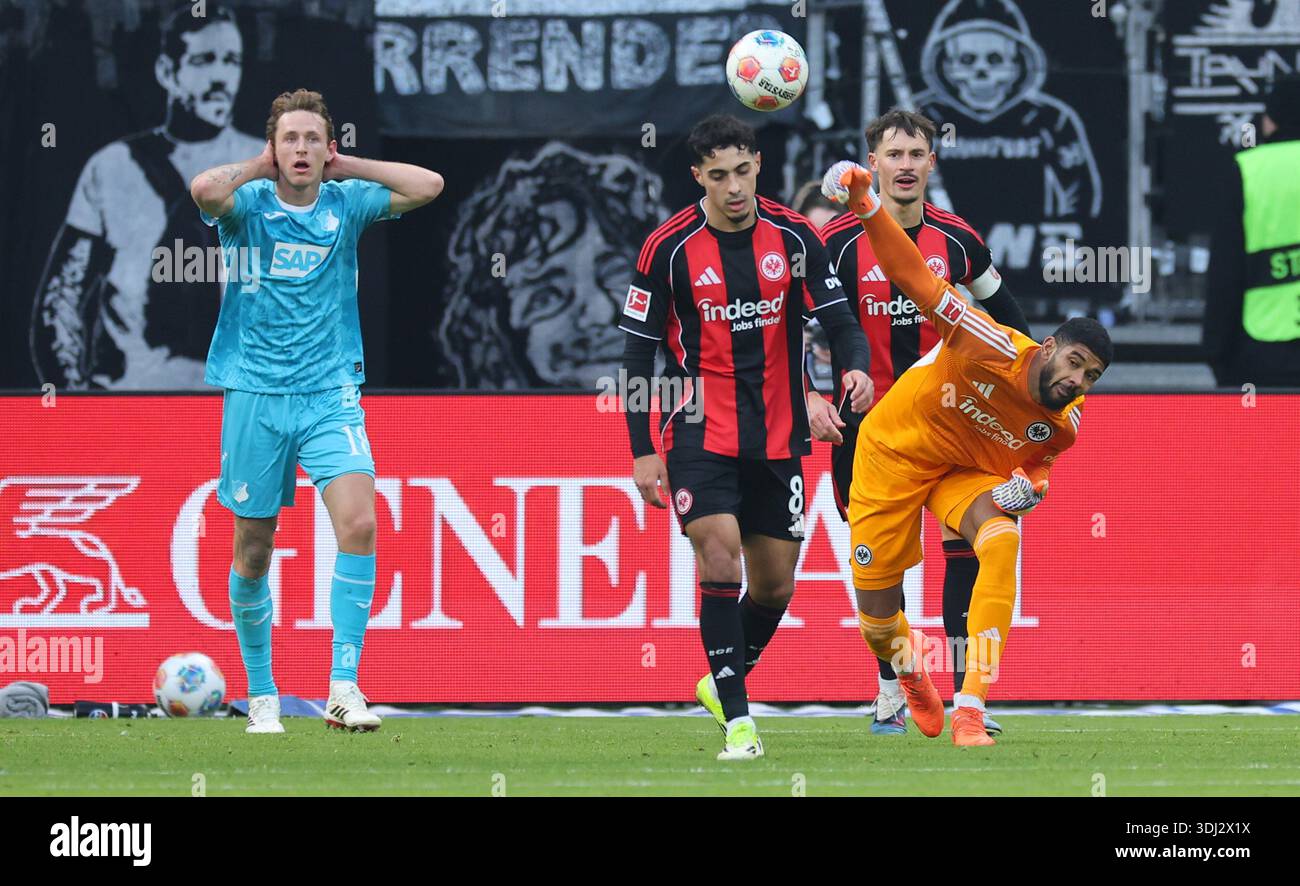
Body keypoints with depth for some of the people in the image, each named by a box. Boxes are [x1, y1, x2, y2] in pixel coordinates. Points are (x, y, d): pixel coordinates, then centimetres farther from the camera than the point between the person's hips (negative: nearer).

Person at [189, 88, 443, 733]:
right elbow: (205, 189, -27)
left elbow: (428, 186, -9)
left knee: (359, 522, -20)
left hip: (331, 395, 1)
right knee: (253, 553, 6)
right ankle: (261, 694, 23)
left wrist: (344, 166, -4)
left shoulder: (346, 203, 2)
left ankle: (343, 687, -20)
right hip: (254, 396, -1)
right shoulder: (248, 204, -4)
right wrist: (263, 168, -9)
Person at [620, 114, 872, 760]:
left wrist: (857, 367, -24)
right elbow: (638, 350, -1)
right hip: (701, 433, -3)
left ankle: (723, 682, 34)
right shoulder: (670, 248, -7)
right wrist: (642, 451, -5)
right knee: (720, 562, -19)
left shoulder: (793, 237, -1)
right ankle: (737, 720, -16)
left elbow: (838, 318, -1)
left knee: (775, 586, 8)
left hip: (777, 438, 3)